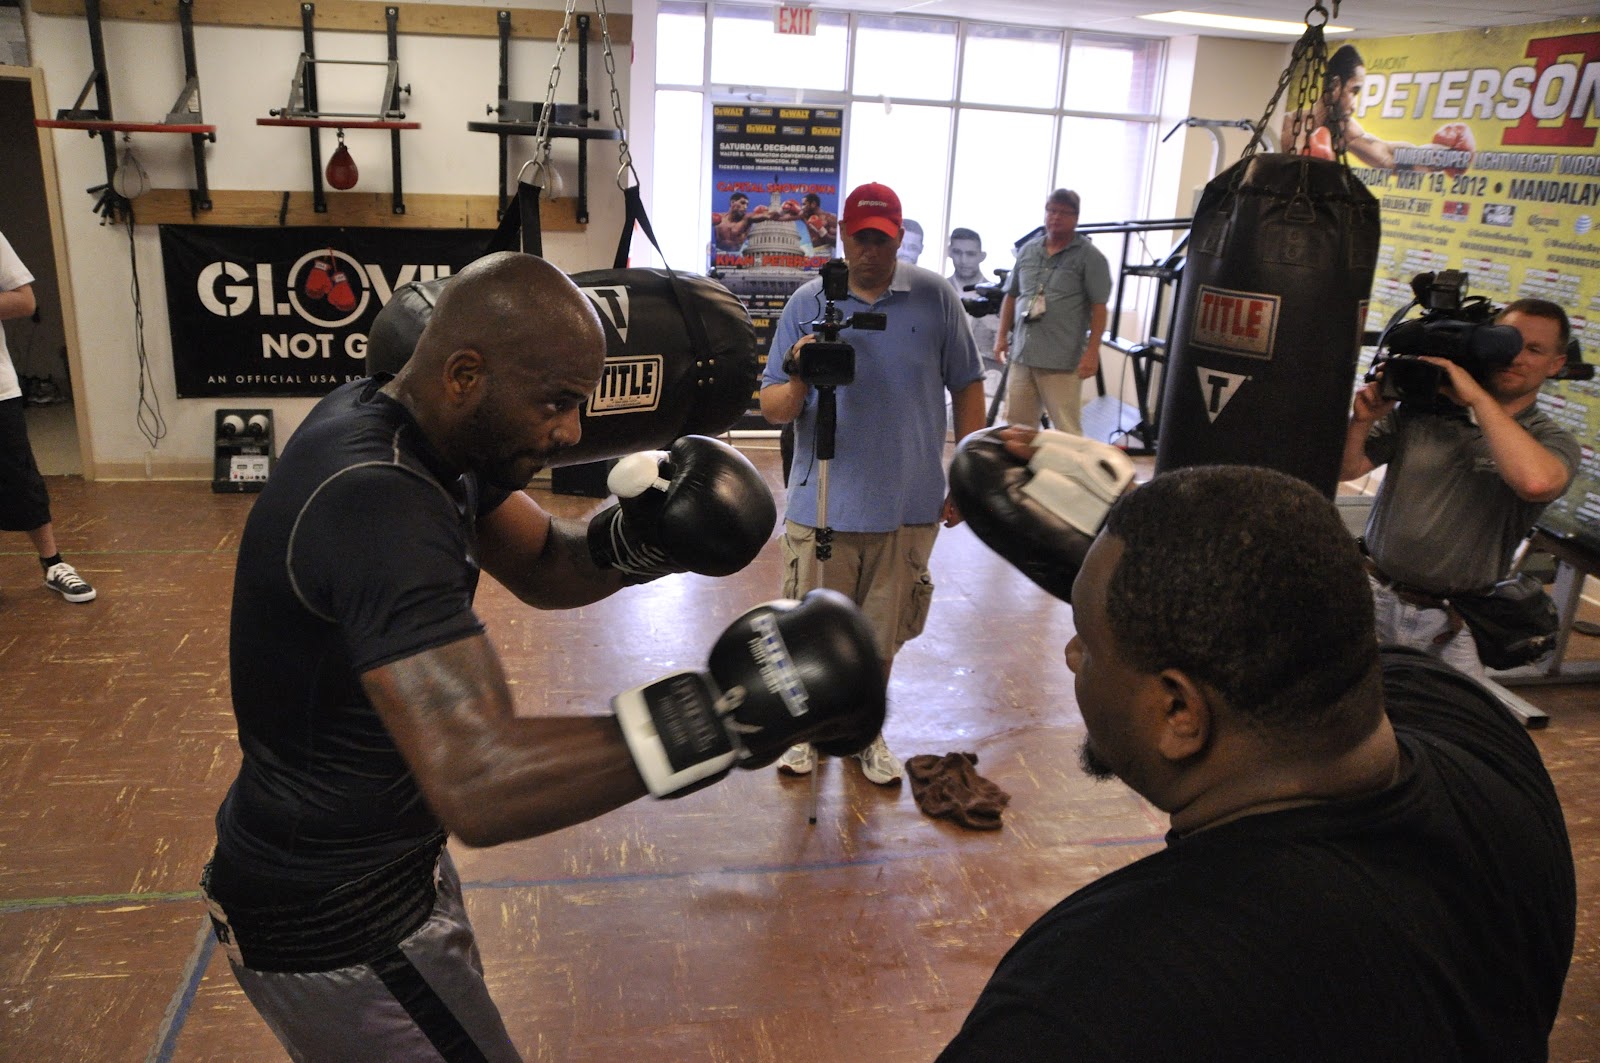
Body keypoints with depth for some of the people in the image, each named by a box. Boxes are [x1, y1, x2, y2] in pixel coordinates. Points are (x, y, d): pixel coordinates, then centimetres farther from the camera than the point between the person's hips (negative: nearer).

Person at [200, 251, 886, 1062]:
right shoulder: (374, 504, -34)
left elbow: (541, 567, 3)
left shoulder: (388, 416, -4)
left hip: (383, 862, 9)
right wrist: (713, 718, -46)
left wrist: (637, 540, -16)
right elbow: (478, 787, -43)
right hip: (332, 930, -9)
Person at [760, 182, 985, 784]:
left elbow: (966, 388, 6)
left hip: (909, 507, 1)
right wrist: (799, 380, -25)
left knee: (882, 633, 15)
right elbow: (771, 409, -3)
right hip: (823, 504, 0)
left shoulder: (935, 298, -1)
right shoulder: (807, 304, -3)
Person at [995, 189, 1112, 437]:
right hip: (1022, 355, 5)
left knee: (1067, 433, -4)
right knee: (1017, 426, 11)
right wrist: (1001, 336, 12)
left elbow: (1099, 308, -7)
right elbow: (1011, 296, 19)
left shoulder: (1090, 257, -3)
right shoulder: (1027, 251, 13)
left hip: (1062, 361, -5)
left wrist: (1092, 352, -13)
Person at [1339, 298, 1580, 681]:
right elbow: (1345, 469, 3)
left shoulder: (1553, 441, 0)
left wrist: (1478, 397, -20)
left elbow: (1535, 481, -26)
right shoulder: (1422, 408, 2)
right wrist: (1362, 422, -16)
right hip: (1370, 590, 0)